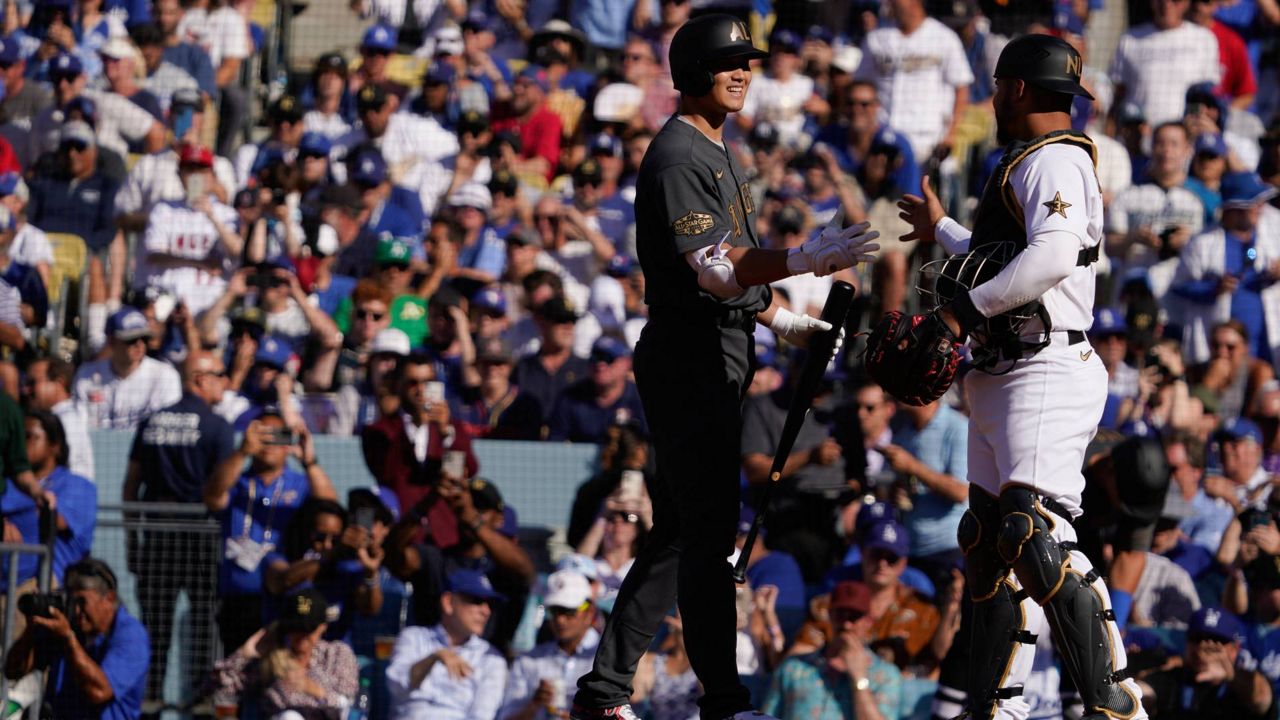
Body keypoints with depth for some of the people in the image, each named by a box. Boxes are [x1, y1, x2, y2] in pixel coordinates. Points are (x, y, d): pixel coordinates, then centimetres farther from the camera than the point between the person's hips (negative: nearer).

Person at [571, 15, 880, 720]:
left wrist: (784, 319, 25)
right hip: (690, 353, -10)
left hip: (721, 357, 10)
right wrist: (802, 260, -35)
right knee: (708, 532, -10)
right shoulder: (677, 155, -13)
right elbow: (712, 268, -24)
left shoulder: (718, 153, 20)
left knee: (680, 532, 12)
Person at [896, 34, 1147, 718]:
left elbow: (1052, 257, -28)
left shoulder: (1054, 161, -10)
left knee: (1036, 539, -23)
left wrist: (967, 305, -22)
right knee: (990, 545, 12)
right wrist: (942, 231, 55)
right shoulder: (1026, 165, 24)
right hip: (999, 379, 11)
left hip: (1046, 373, -11)